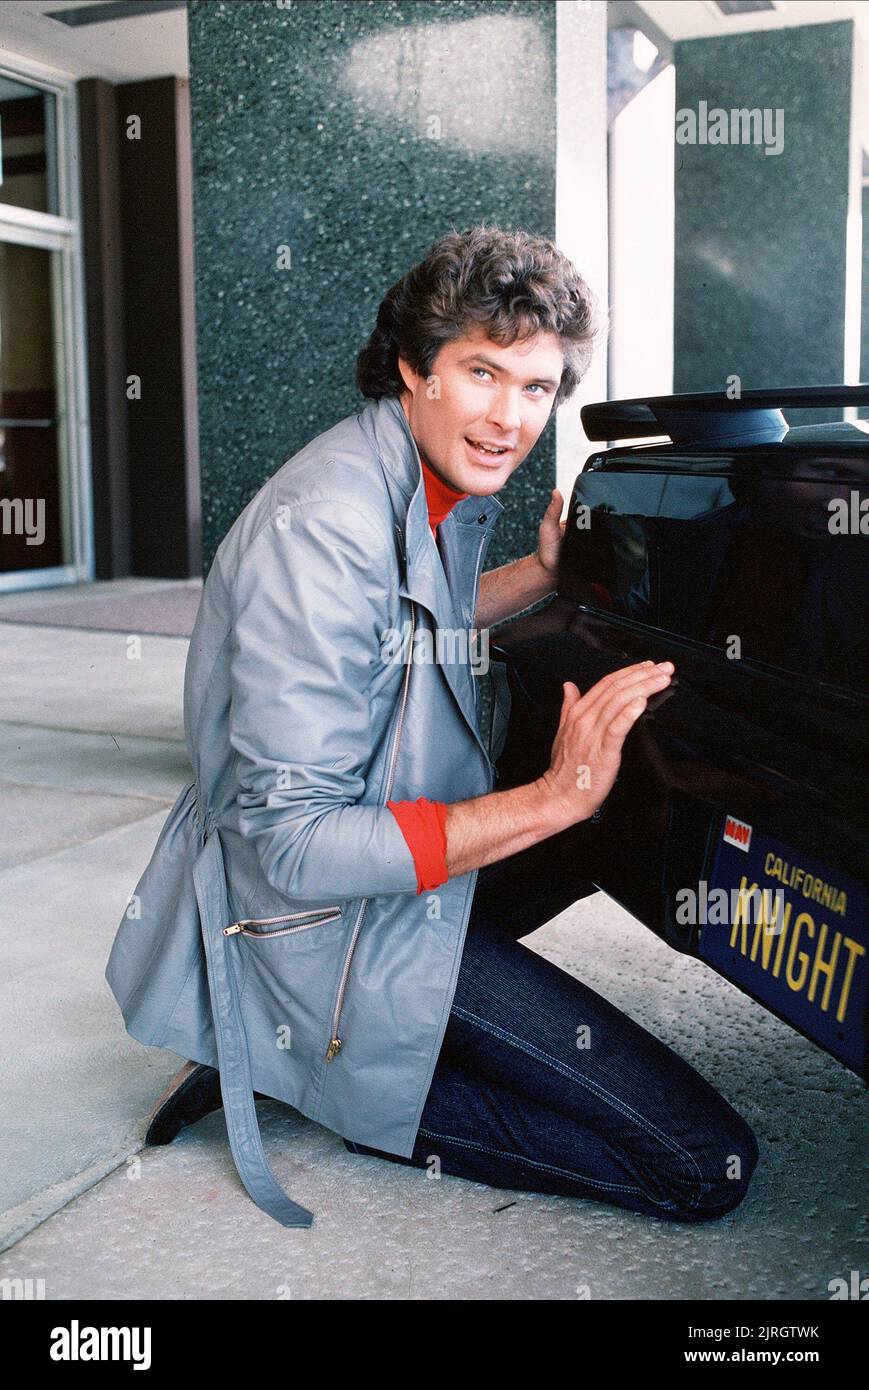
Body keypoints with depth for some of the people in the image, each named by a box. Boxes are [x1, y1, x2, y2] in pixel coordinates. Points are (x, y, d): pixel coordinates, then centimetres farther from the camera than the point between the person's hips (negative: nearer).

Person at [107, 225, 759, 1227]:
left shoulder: (443, 484, 3)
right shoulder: (324, 526, -26)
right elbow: (301, 848, -28)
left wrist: (547, 571, 11)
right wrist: (553, 798, -28)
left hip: (382, 861, 10)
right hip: (329, 924, -9)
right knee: (709, 1163, -10)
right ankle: (290, 1067, -3)